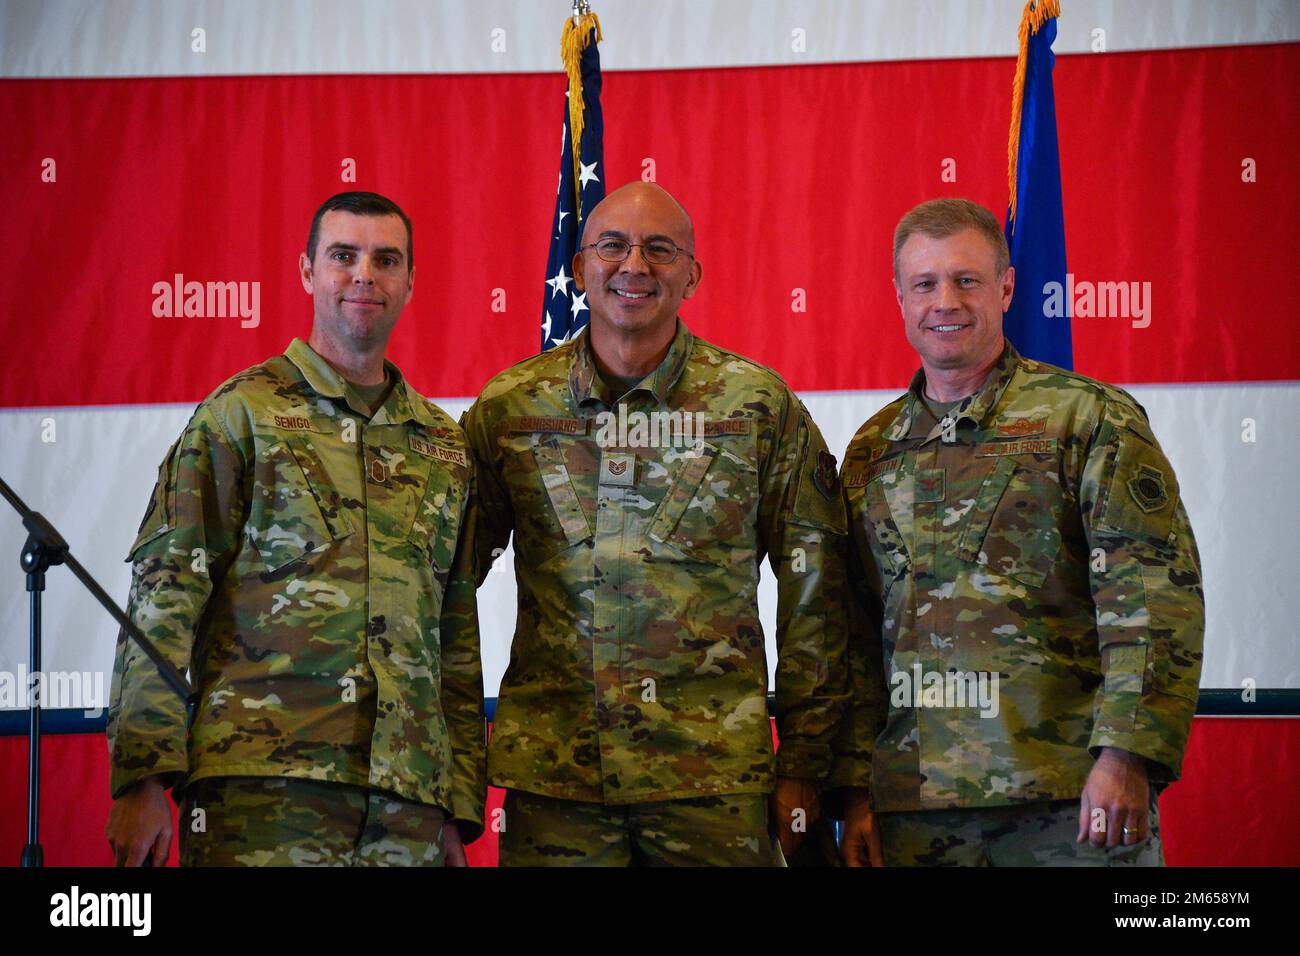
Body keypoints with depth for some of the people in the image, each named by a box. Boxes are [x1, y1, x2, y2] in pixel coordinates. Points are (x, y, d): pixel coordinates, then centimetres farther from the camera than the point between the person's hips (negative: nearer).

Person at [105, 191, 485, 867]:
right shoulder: (241, 413, 5)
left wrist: (461, 809, 14)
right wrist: (143, 776, -11)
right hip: (262, 790, -4)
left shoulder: (445, 446, 18)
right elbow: (164, 596, -2)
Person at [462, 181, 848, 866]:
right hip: (551, 776, 1)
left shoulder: (759, 404, 2)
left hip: (715, 776, -1)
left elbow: (811, 593, 4)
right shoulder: (508, 407, 6)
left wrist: (803, 762, 2)